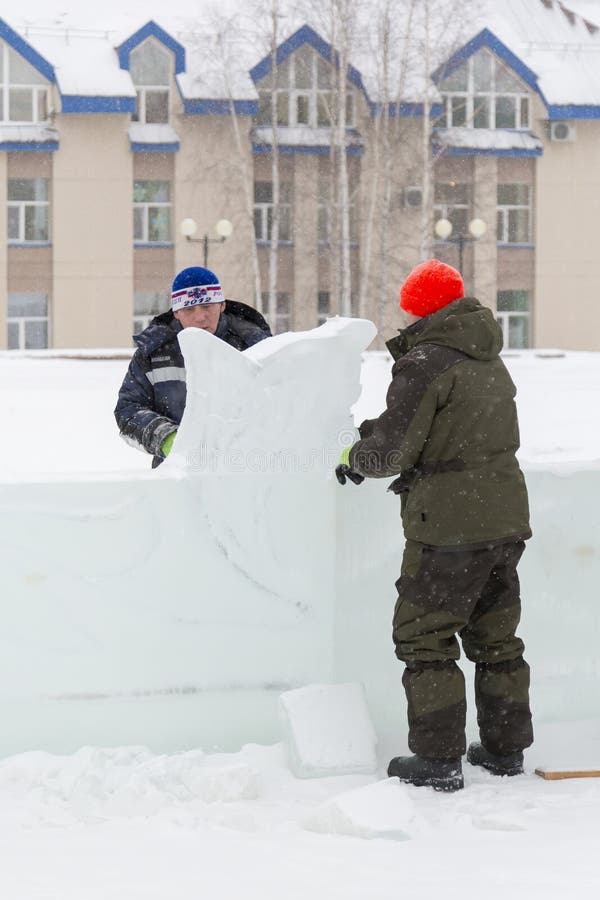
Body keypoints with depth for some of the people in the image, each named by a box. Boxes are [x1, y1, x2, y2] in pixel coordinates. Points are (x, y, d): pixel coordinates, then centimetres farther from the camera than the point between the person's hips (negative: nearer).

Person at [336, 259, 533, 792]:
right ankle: (506, 748, 22)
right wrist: (379, 433, 16)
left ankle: (439, 759, 1)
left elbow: (393, 451, -14)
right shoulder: (491, 363, 13)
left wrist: (357, 458, 7)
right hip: (507, 517, 8)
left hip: (450, 528, -8)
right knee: (495, 636, 17)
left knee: (424, 636, 2)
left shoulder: (424, 363, -14)